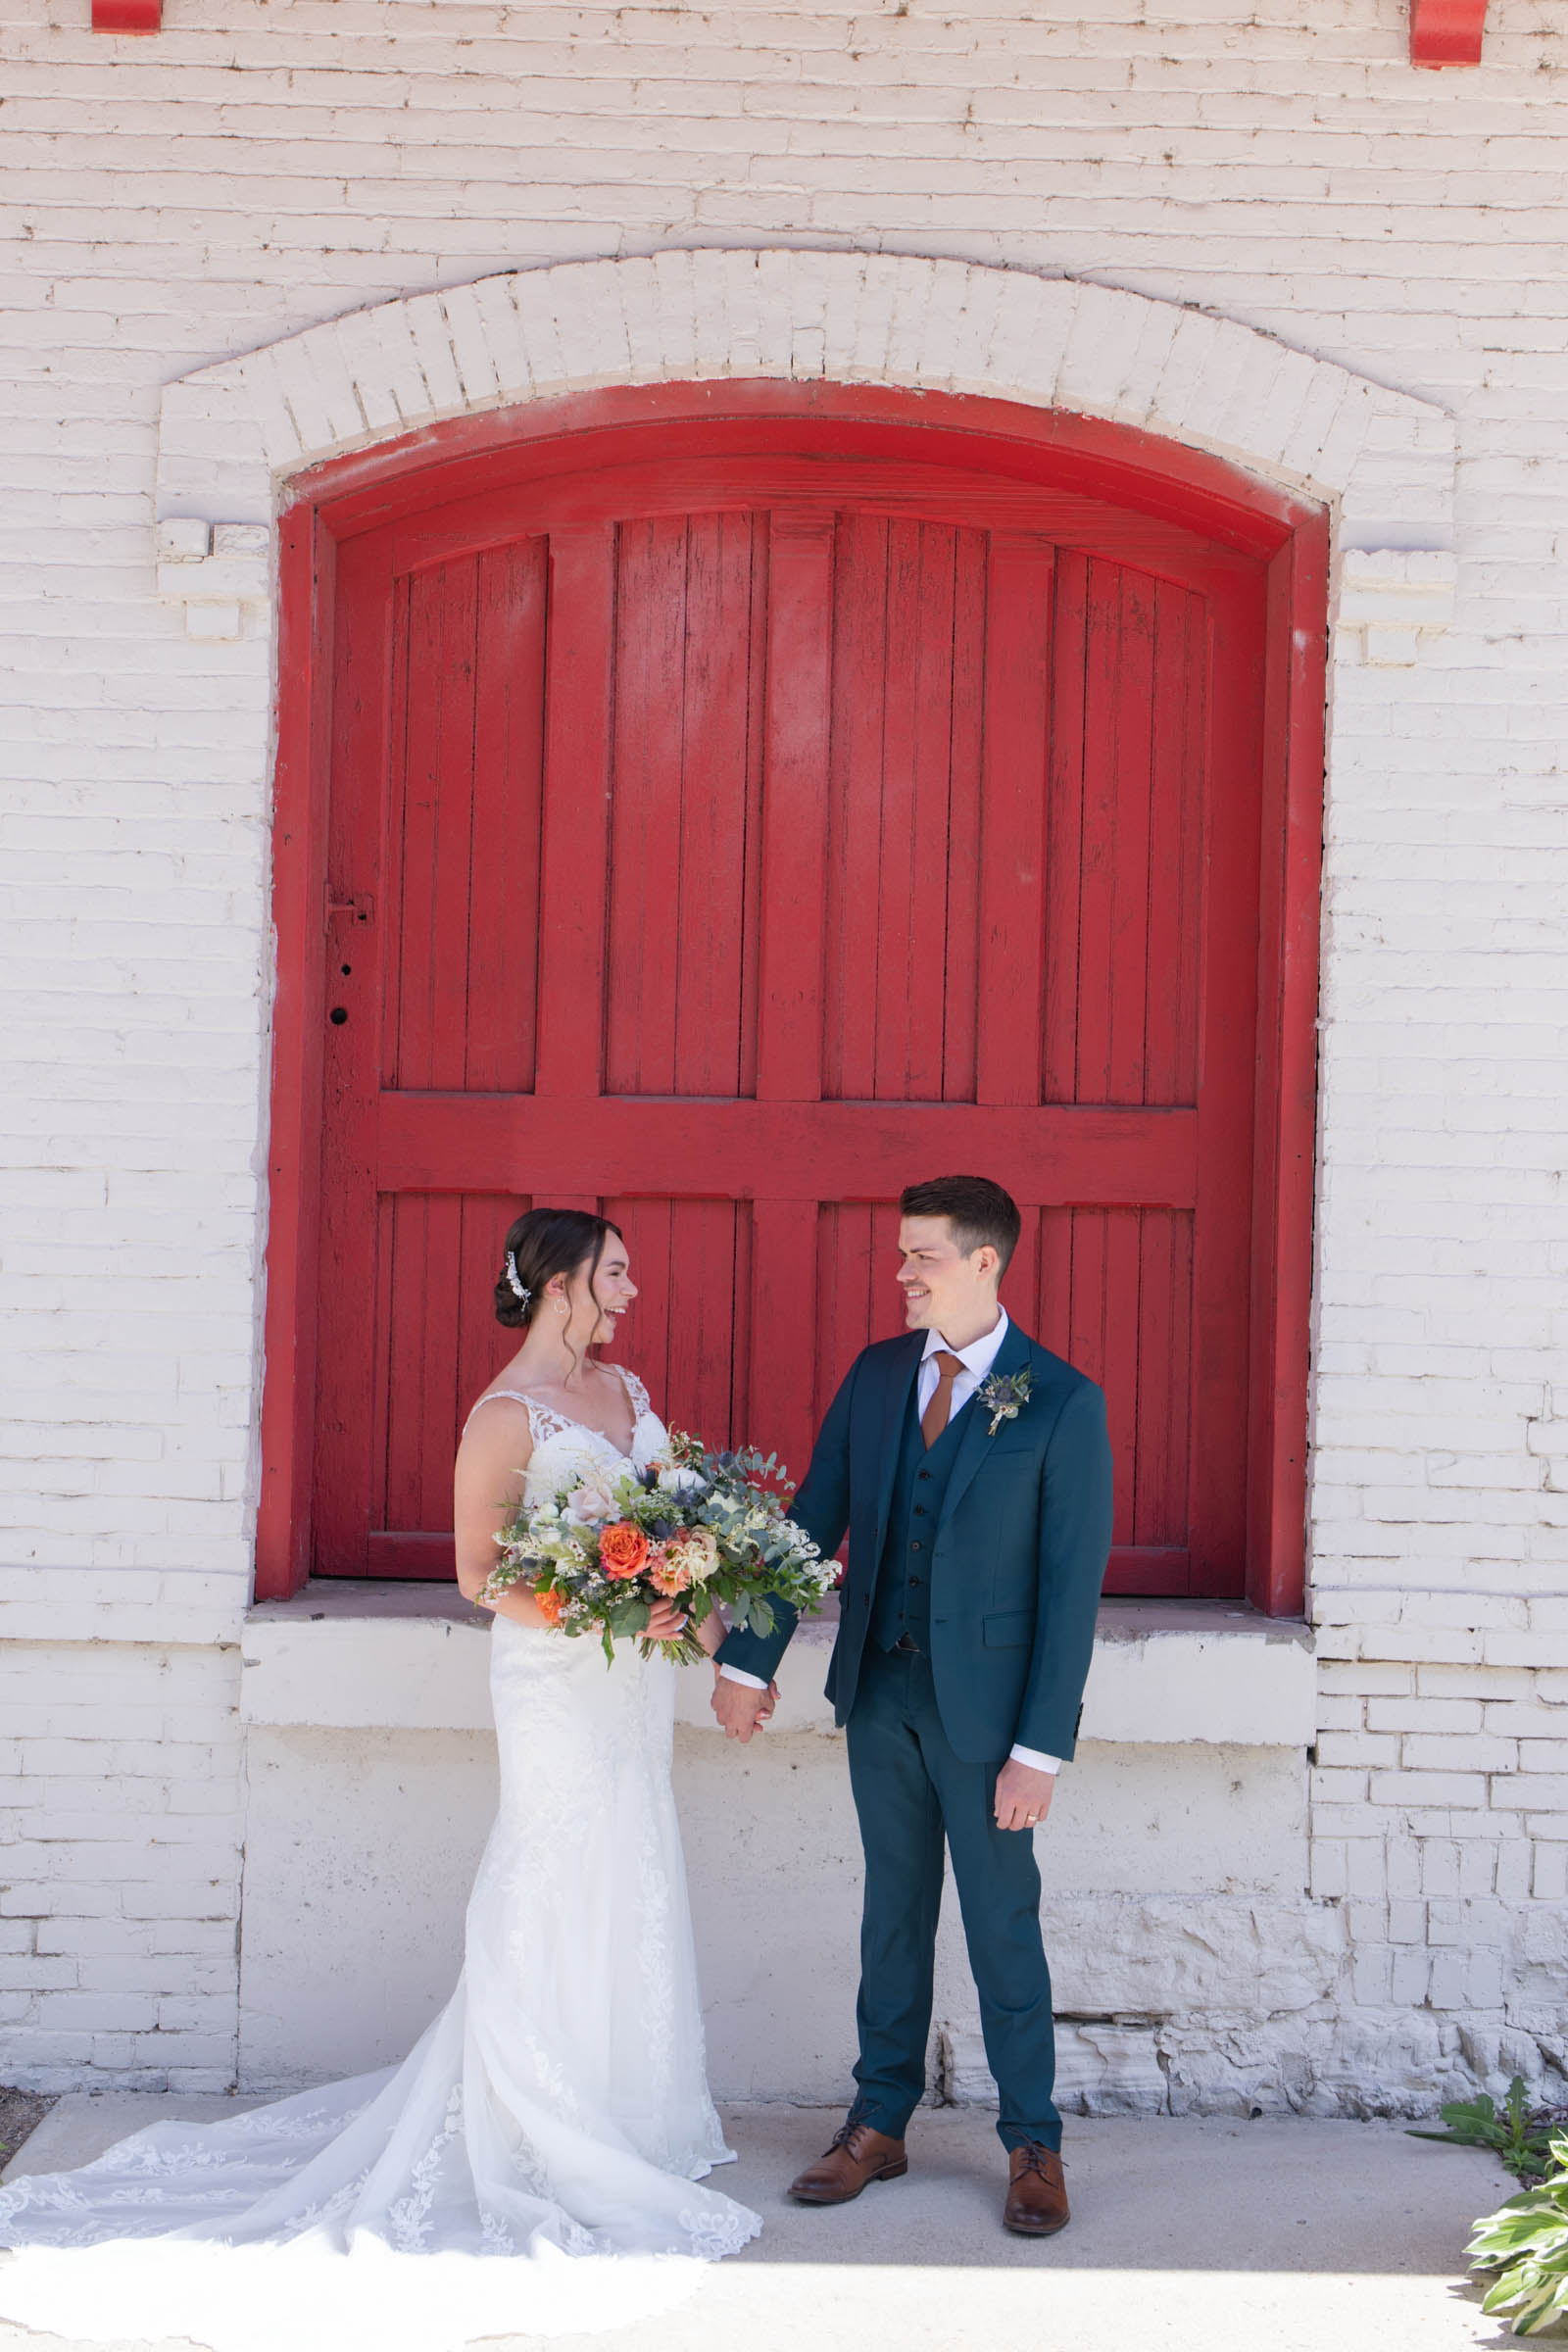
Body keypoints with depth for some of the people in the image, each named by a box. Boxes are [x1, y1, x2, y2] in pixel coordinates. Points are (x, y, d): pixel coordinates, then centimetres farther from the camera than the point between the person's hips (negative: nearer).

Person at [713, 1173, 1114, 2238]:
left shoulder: (1062, 1403, -12)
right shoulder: (876, 1374, 3)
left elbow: (1072, 1586, -13)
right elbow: (814, 1519, 9)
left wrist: (1041, 1749, -15)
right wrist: (749, 1661, 7)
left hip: (985, 1701, -5)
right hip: (881, 1689, 5)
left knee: (1003, 1926, 5)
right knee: (894, 1916, 15)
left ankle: (1034, 2147, 19)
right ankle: (879, 2127, 26)